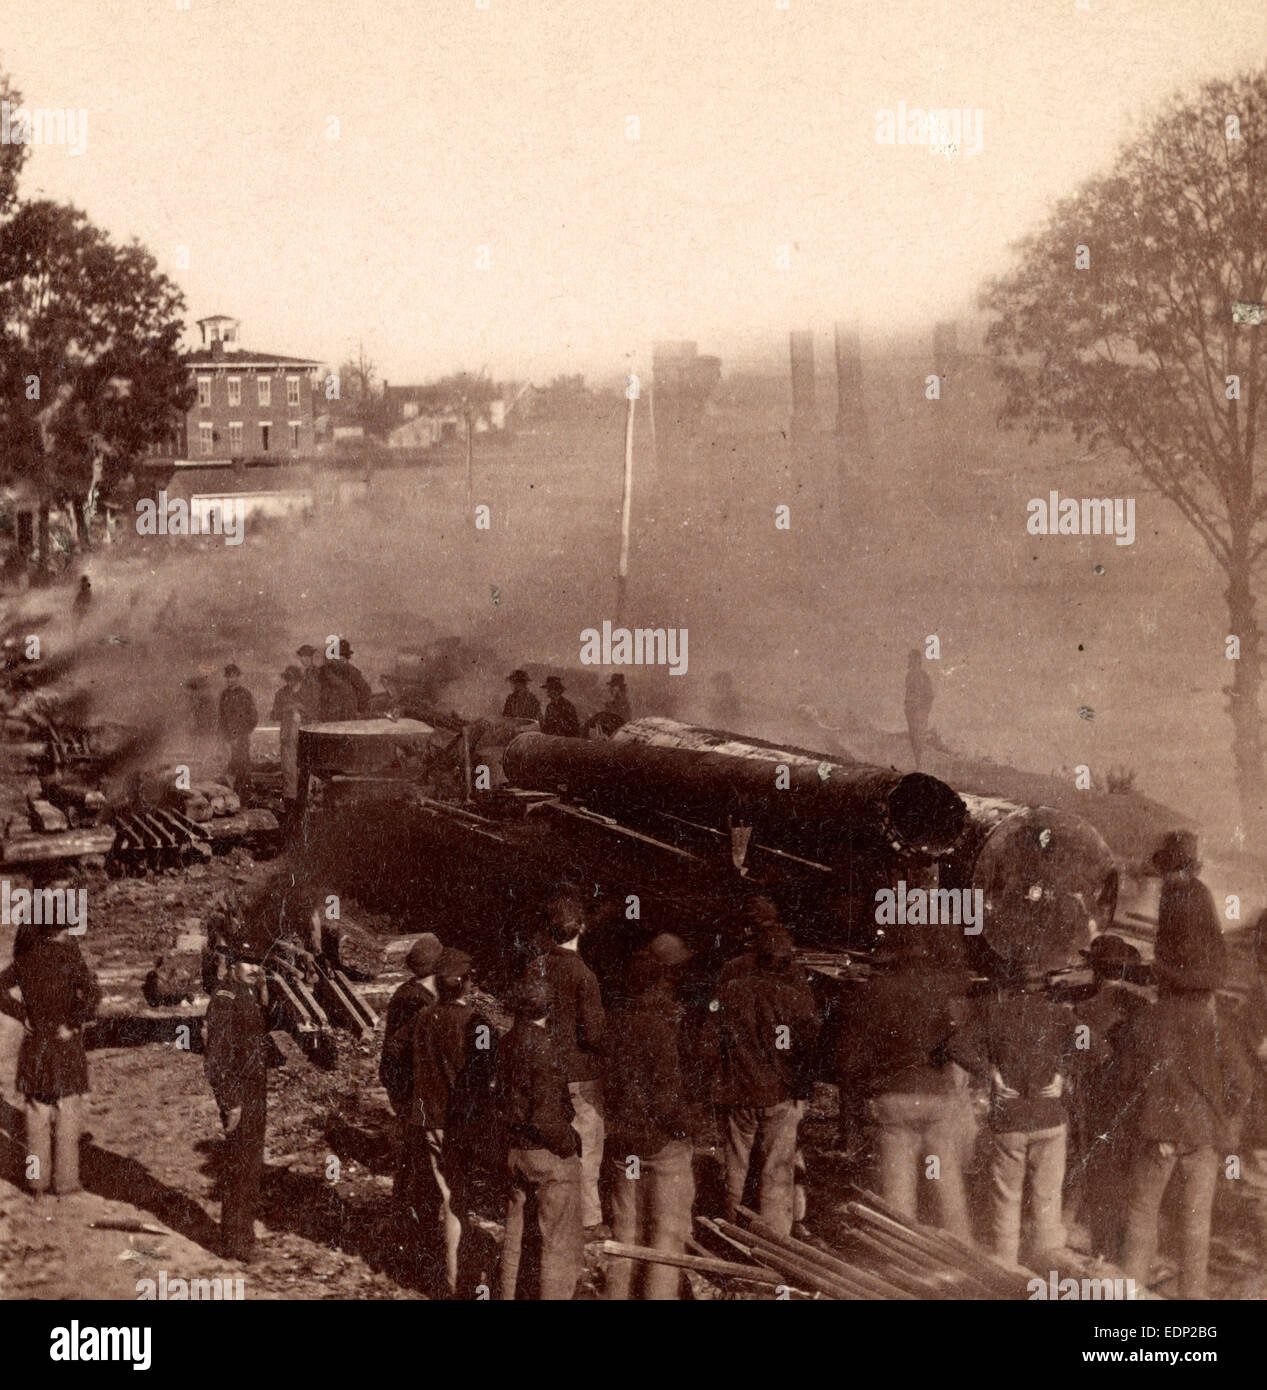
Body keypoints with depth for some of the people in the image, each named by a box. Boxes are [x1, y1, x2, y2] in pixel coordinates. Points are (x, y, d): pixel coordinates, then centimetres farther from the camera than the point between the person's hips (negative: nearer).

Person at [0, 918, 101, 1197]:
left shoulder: (28, 957, 1)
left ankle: (36, 1180, 19)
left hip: (34, 1046, 4)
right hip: (65, 1048, -4)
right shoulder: (70, 957, -13)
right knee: (67, 1114, 6)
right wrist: (73, 1025, -15)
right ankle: (65, 1182, 11)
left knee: (37, 1114, 13)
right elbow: (92, 993, -25)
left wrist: (24, 1015, 2)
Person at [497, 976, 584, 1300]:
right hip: (550, 1156, -8)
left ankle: (509, 1294, 28)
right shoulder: (543, 1049, -21)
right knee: (558, 1244, 2)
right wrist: (570, 1144, -9)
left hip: (515, 1150, 8)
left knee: (515, 1236, 18)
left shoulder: (506, 1044, 1)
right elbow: (546, 1118, -23)